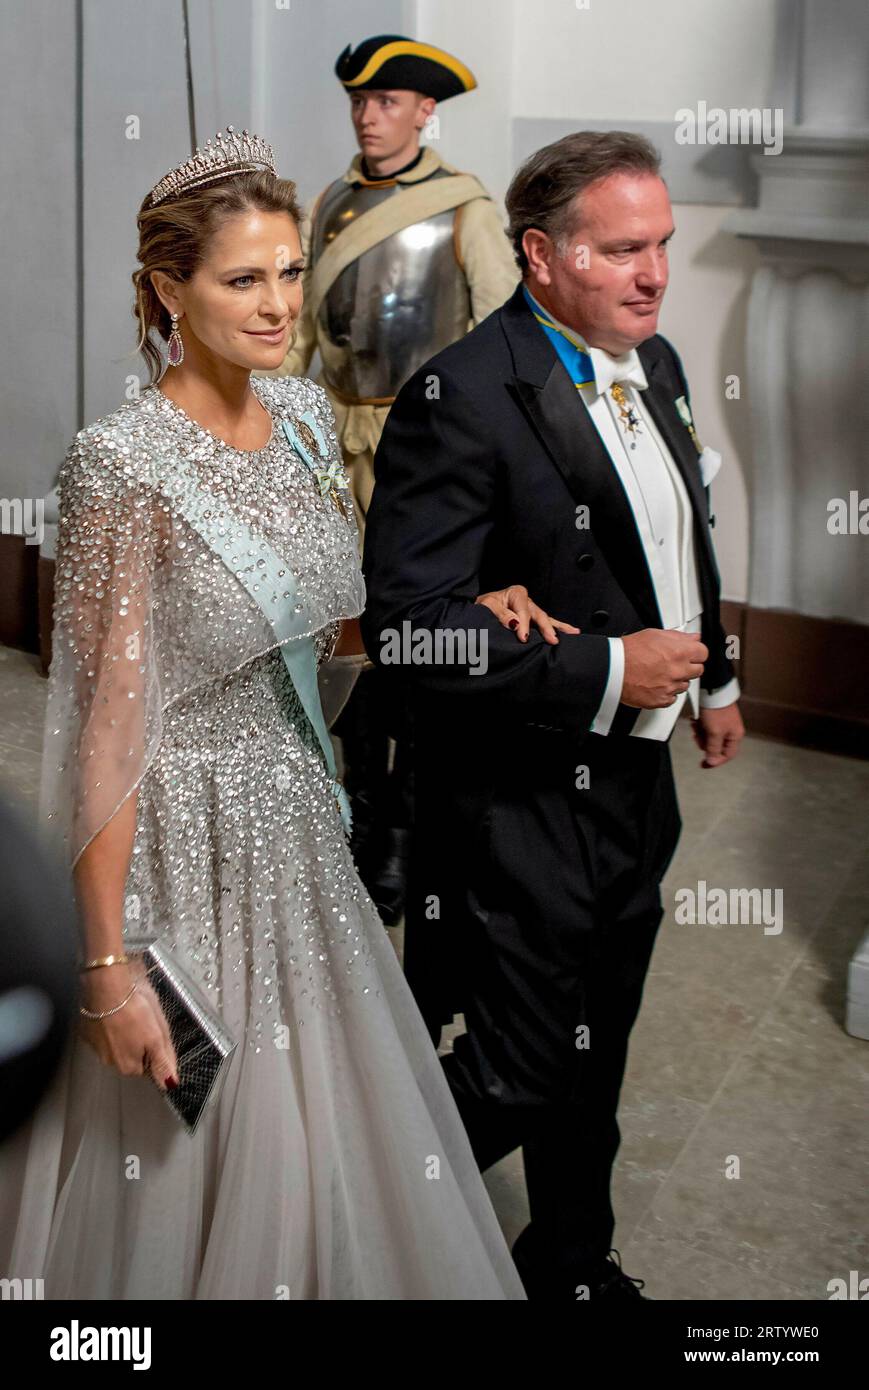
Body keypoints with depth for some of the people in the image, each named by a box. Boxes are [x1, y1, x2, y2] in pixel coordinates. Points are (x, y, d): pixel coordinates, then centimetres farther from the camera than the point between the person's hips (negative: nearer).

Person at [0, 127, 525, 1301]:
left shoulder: (304, 415, 2)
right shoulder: (124, 463, -19)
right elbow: (110, 720, -19)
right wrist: (107, 965, -18)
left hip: (298, 828, 7)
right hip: (181, 844, -6)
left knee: (333, 1144, 20)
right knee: (188, 1167, 10)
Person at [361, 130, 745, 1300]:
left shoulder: (655, 362, 5)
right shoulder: (461, 399, -23)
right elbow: (409, 625, -28)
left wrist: (716, 678, 25)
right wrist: (605, 673, -25)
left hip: (636, 783, 8)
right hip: (521, 809, -8)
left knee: (595, 1061, 23)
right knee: (514, 1081, 4)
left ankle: (574, 1261, 47)